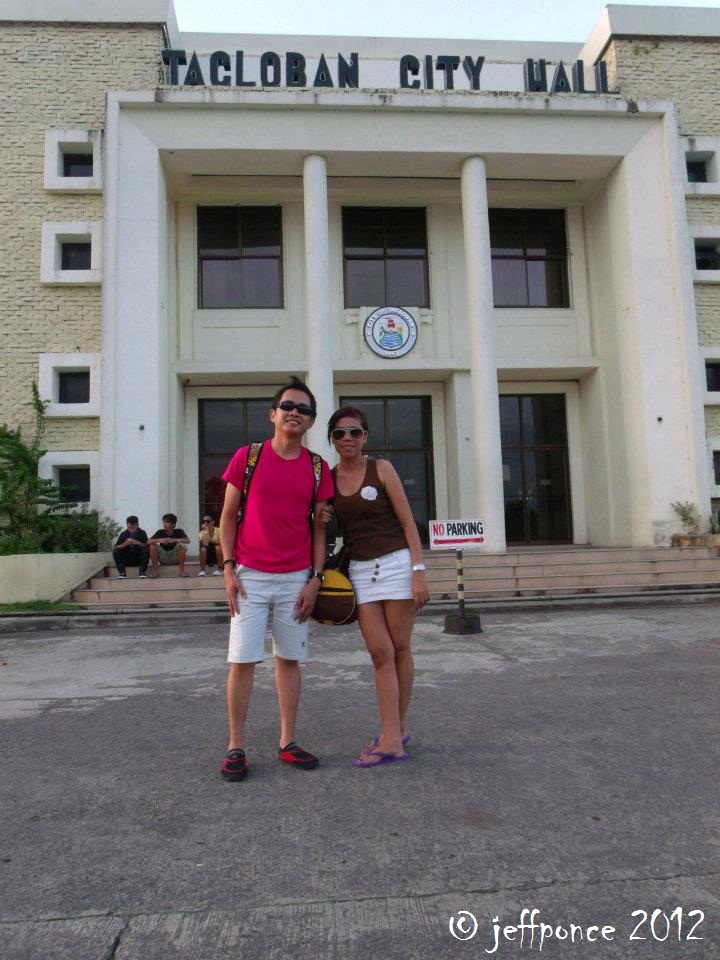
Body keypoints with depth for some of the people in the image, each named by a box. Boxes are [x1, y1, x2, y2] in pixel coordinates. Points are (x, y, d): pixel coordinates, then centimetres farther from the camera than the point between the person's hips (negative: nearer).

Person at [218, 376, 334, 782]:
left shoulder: (318, 468, 4)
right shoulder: (247, 457, -1)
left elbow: (319, 528, 7)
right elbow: (228, 517, 2)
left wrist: (315, 579, -1)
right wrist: (229, 570, -5)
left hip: (296, 579, 2)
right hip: (250, 577, -2)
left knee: (290, 659, 10)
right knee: (242, 660, 0)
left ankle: (288, 742, 21)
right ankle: (236, 746, 13)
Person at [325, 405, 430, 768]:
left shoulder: (381, 469, -2)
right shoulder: (327, 479, 8)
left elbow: (407, 522, -5)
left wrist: (418, 571, -12)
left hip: (396, 562, -3)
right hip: (359, 570, 3)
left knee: (399, 649, 4)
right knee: (380, 653, -2)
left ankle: (395, 732, 16)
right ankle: (394, 738, 3)